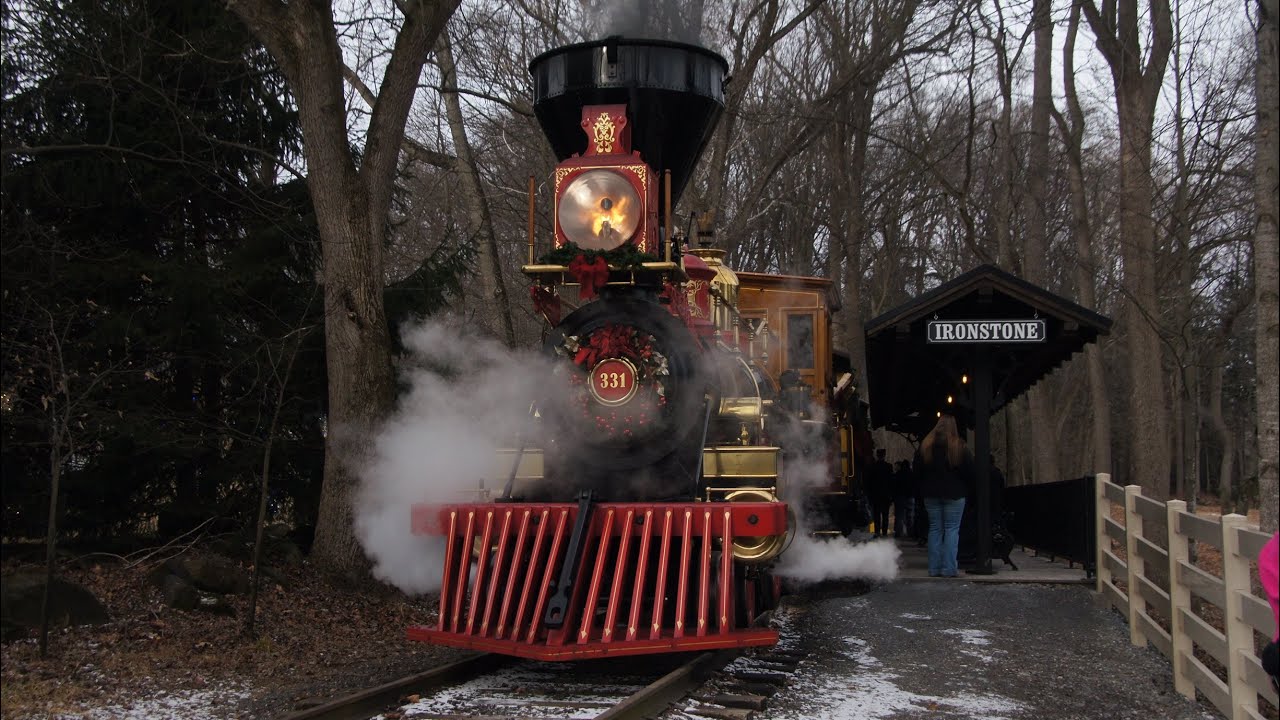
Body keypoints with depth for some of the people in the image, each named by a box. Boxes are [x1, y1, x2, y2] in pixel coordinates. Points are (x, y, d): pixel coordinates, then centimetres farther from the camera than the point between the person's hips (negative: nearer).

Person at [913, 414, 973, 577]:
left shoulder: (925, 446, 2)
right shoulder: (959, 447, -9)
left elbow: (917, 471, 7)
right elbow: (970, 471, -6)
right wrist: (963, 484, 11)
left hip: (931, 494, 3)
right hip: (953, 494, -3)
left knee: (934, 529, 9)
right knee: (952, 529, -1)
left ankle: (934, 568, 6)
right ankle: (949, 568, -7)